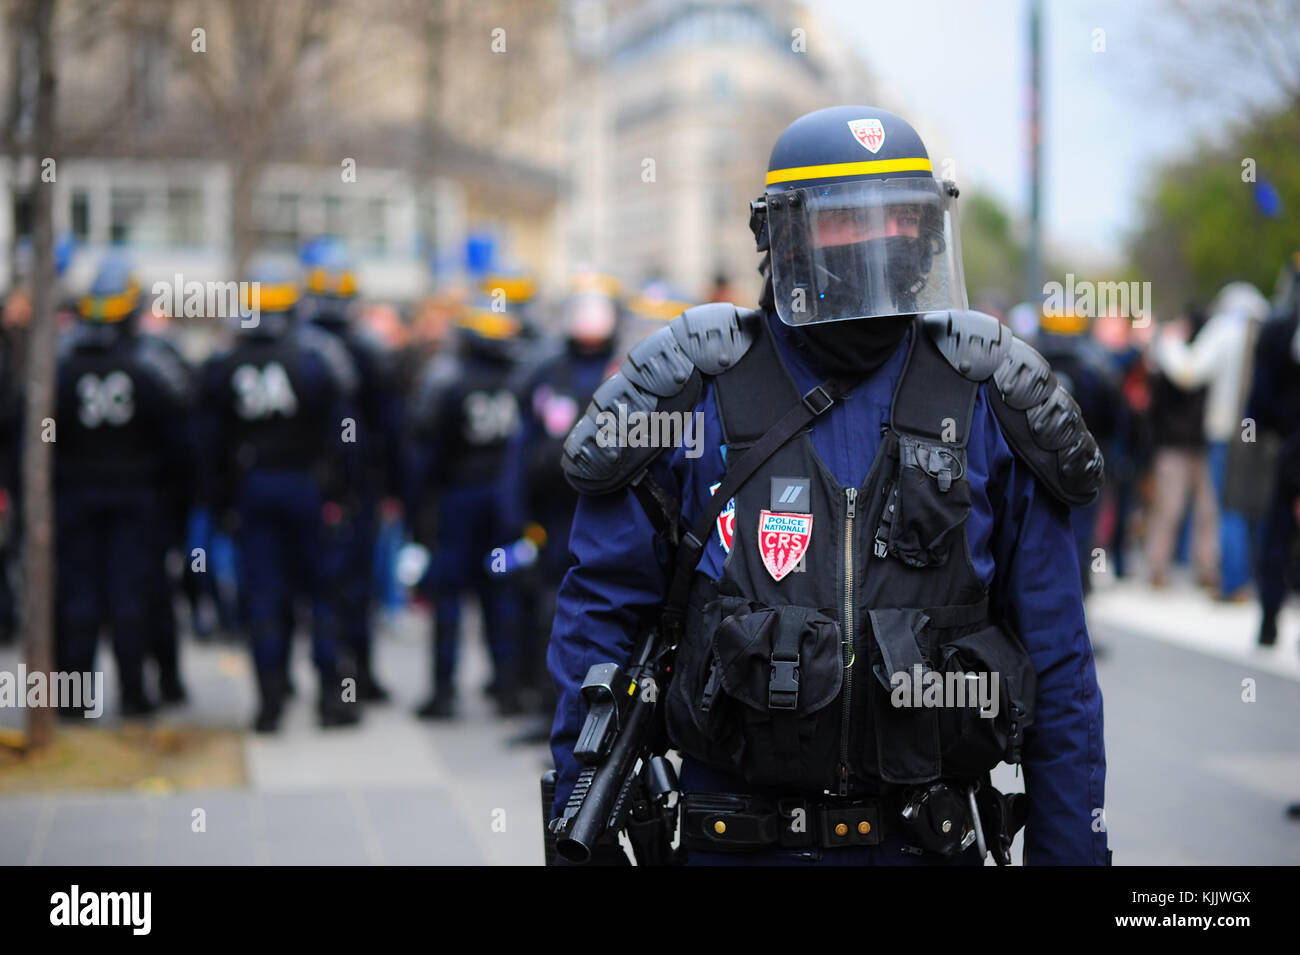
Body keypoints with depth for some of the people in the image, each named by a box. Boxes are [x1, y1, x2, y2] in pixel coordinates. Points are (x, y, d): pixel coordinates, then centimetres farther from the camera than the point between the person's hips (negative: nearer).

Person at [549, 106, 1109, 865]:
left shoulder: (985, 403, 1)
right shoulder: (693, 395, -4)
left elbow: (1057, 660, 4)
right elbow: (601, 617, 1)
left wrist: (1074, 849, 3)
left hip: (931, 838, 1)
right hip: (741, 839, -1)